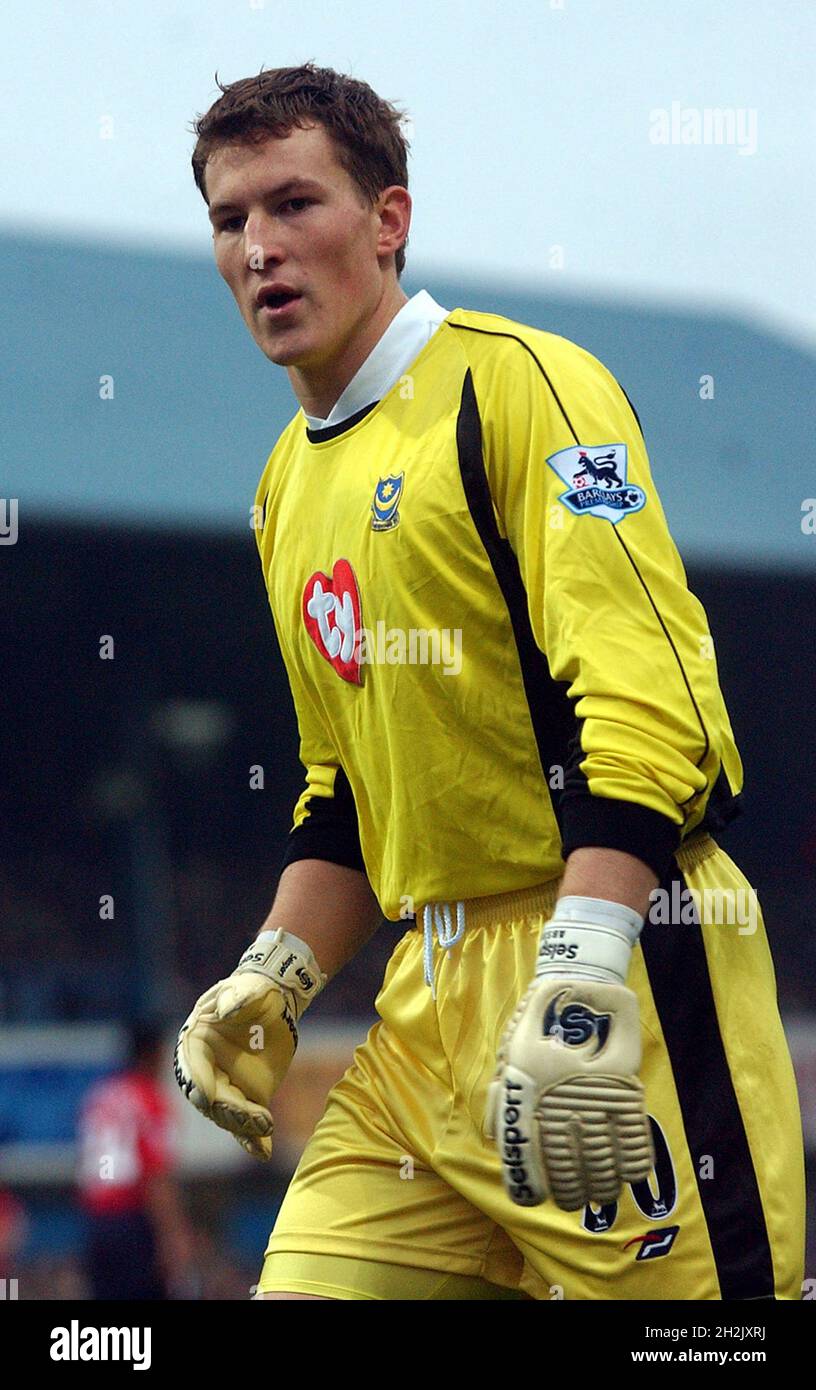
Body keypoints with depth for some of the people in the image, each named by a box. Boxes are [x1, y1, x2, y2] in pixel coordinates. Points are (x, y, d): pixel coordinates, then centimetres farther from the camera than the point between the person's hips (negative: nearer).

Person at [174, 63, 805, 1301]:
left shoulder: (517, 383, -7)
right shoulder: (289, 485, 19)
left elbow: (648, 699, -19)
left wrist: (580, 984, -27)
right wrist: (276, 977, 15)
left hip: (622, 968, -7)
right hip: (432, 1001, 8)